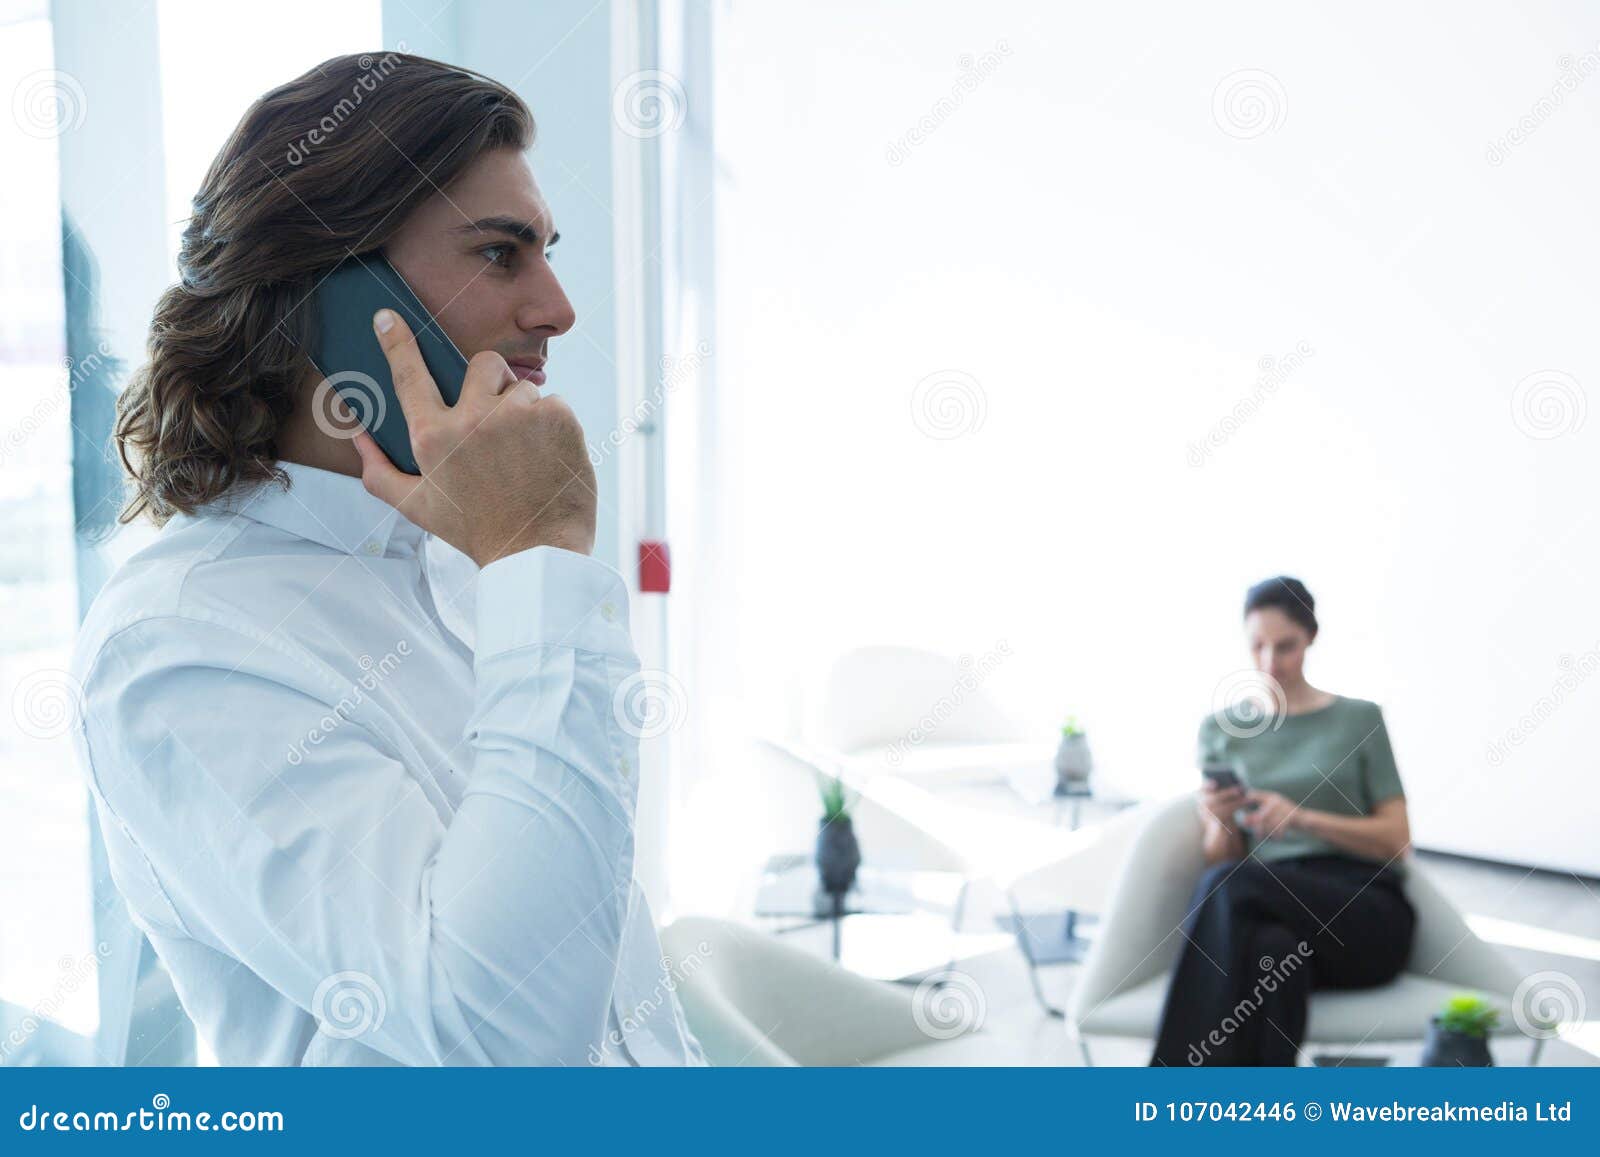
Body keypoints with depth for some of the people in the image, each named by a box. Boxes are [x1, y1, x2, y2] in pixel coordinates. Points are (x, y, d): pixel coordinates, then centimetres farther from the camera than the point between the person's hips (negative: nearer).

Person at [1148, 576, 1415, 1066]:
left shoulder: (1361, 719, 8)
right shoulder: (1220, 728, 14)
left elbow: (1397, 841, 2)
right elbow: (1221, 860, 13)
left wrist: (1302, 817, -14)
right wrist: (1222, 822, -11)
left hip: (1364, 913, -2)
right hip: (1270, 909, 2)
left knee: (1232, 887, -34)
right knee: (1272, 948, -38)